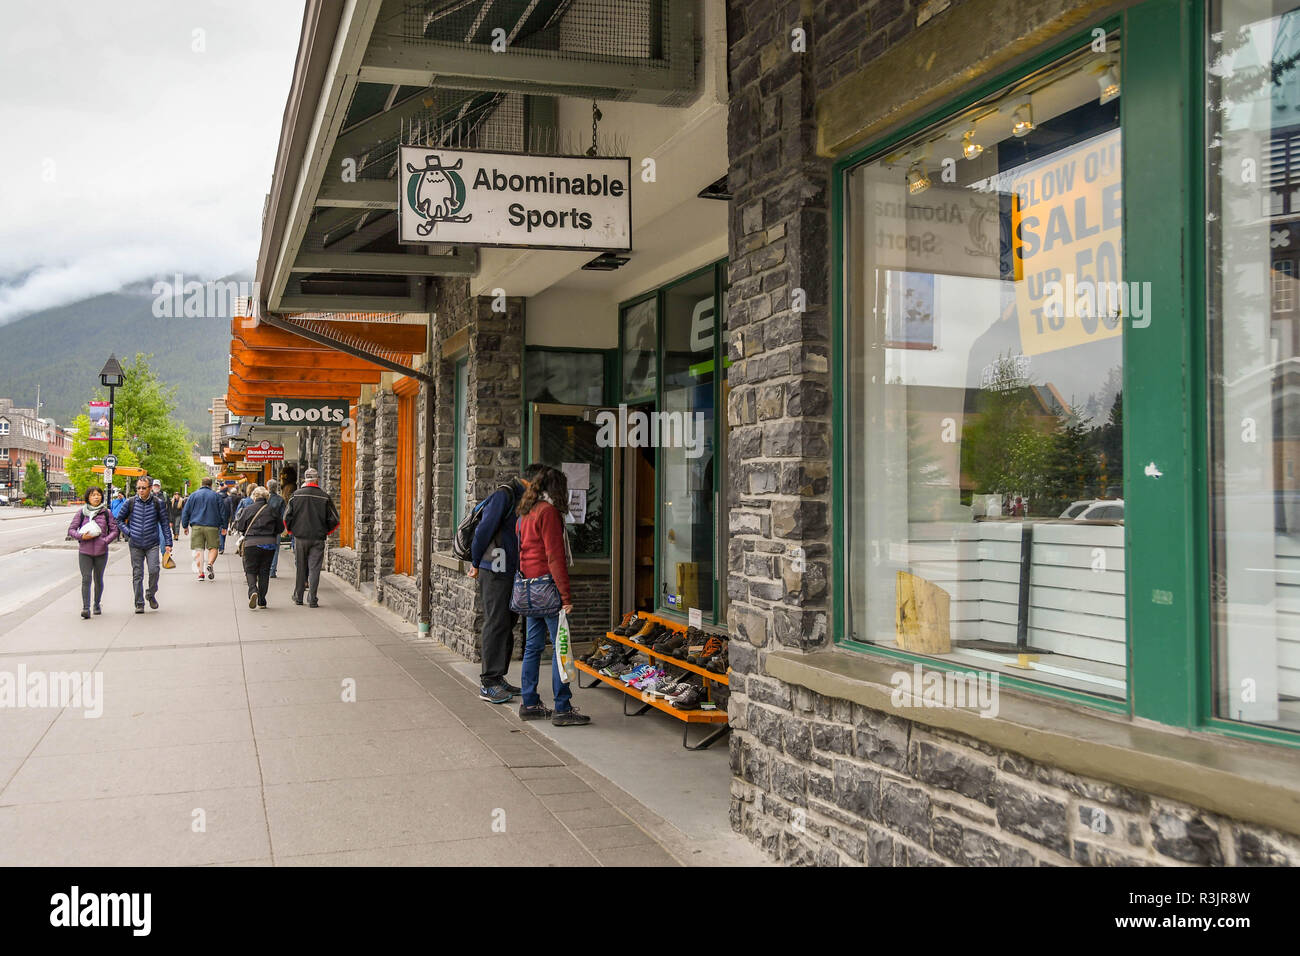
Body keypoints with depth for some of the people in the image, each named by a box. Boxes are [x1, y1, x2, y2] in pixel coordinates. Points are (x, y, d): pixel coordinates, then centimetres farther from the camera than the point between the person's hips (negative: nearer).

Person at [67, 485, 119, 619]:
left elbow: (115, 530, 5)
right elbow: (71, 530, 6)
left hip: (101, 552, 1)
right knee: (86, 579, -10)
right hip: (84, 551, -1)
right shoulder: (81, 512, 3)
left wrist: (105, 540, -9)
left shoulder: (107, 512, 3)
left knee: (98, 579, 11)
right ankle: (85, 608, -11)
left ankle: (97, 604, 28)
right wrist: (81, 537, -12)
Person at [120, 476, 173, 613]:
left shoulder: (158, 503, 2)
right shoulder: (130, 502, 2)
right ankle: (139, 604, 12)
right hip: (135, 544, 1)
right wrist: (128, 533, 0)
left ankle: (151, 594, 12)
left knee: (154, 570, -14)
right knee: (137, 574, 3)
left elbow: (165, 524, 7)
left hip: (152, 544, -1)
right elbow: (120, 519, 14)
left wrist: (168, 543, 2)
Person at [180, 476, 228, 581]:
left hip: (196, 526, 1)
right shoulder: (216, 496, 6)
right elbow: (223, 512, 7)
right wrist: (224, 526, 14)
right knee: (213, 548, 7)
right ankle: (210, 564, -20)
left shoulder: (193, 495, 8)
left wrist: (185, 526, 16)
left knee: (199, 550, 3)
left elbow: (185, 512, 8)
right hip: (212, 527, -1)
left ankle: (200, 573, -1)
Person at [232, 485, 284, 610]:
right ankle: (262, 601, 11)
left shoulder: (247, 510, -3)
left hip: (251, 543, -1)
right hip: (269, 544, 1)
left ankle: (253, 591, -21)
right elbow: (280, 528, 6)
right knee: (264, 571, 10)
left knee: (250, 570, 8)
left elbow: (240, 527, 2)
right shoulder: (271, 510, 0)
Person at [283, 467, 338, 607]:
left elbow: (287, 516, 2)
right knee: (314, 569, 1)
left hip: (300, 537, 1)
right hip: (318, 538, -1)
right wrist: (326, 532, 15)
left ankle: (298, 597, 20)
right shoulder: (324, 497, -4)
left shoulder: (296, 495, -2)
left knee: (300, 568, 12)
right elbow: (334, 519, 0)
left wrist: (292, 530, 18)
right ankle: (312, 600, -2)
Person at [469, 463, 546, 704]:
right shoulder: (504, 495, -13)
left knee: (508, 623, 11)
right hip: (495, 571, -9)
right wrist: (475, 564, -8)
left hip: (511, 572, 9)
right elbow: (484, 530, -15)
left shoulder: (523, 499, 17)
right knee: (496, 624, -8)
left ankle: (498, 678, 19)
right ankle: (488, 684, -4)